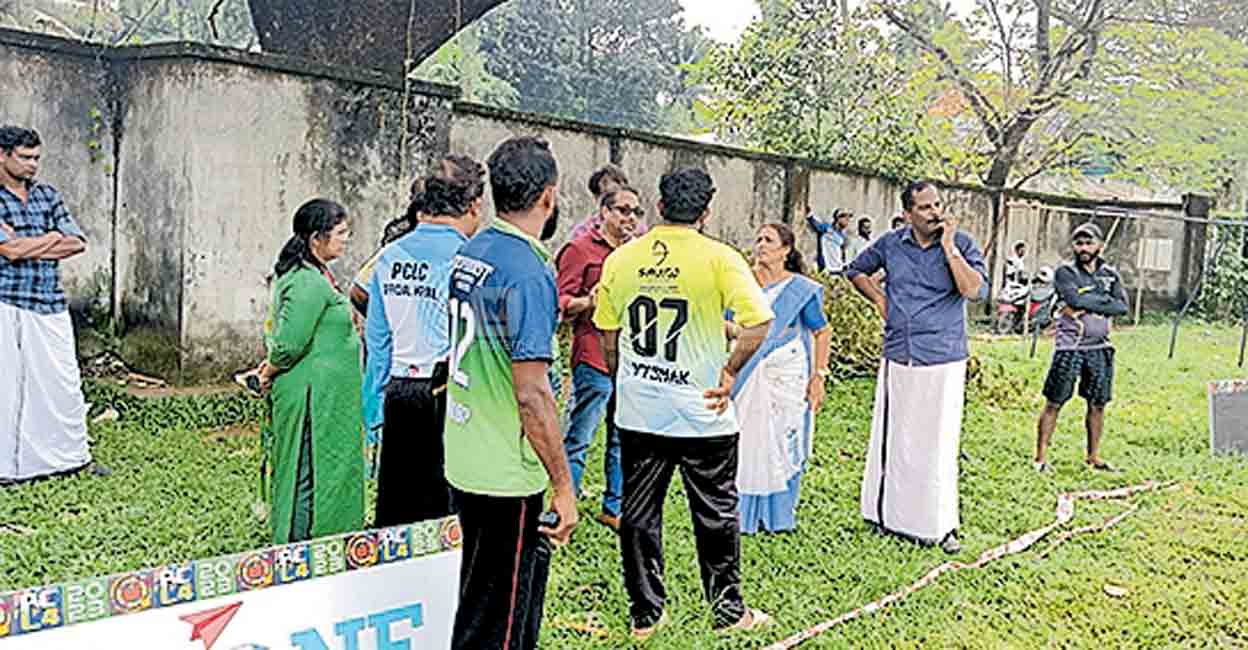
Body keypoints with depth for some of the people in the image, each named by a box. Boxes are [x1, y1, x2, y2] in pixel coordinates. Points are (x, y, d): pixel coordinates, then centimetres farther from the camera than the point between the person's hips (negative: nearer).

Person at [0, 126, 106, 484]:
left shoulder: (48, 195, 13)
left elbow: (78, 243, 3)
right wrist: (54, 237, -4)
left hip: (50, 303, 5)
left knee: (64, 382, 7)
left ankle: (74, 457, 18)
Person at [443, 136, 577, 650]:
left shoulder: (469, 253, 6)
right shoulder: (527, 271, -21)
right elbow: (531, 395, -24)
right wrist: (563, 485, -18)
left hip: (464, 463, 9)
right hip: (507, 475, -9)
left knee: (479, 601, 24)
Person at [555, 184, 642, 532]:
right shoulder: (581, 249, -4)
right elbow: (560, 303, -8)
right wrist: (587, 302, -25)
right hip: (593, 361, -7)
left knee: (623, 438, 13)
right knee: (578, 440, -2)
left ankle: (613, 508, 25)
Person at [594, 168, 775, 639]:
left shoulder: (621, 259, 2)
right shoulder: (719, 258, -9)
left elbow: (607, 334, 10)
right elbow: (759, 322, -20)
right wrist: (730, 371, -7)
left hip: (638, 414, 3)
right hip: (704, 417, -3)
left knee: (638, 513, 14)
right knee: (716, 515, 13)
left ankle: (644, 613, 24)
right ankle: (728, 609, 26)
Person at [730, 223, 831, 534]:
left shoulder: (801, 289, -3)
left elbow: (822, 332, 3)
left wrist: (818, 376, -3)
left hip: (787, 378, -2)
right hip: (747, 376, 2)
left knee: (782, 444, 3)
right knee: (745, 444, 3)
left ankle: (779, 515, 19)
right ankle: (743, 514, 18)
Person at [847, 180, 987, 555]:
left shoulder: (961, 244, -4)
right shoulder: (891, 244, 5)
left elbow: (976, 291, -18)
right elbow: (856, 271, 21)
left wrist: (948, 247, -19)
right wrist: (879, 299, 8)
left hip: (943, 362, -3)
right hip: (898, 359, 3)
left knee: (937, 444, 1)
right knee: (891, 439, 11)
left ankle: (939, 526, 13)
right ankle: (888, 515, 26)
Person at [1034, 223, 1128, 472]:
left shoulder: (1110, 274, 10)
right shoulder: (1065, 271, -3)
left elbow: (1122, 306, -3)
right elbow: (1075, 299, -20)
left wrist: (1088, 306, -13)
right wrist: (1104, 299, -9)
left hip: (1100, 348, 5)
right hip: (1069, 347, -5)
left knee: (1097, 405, 11)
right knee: (1054, 403, -3)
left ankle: (1093, 457, 23)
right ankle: (1040, 457, 2)